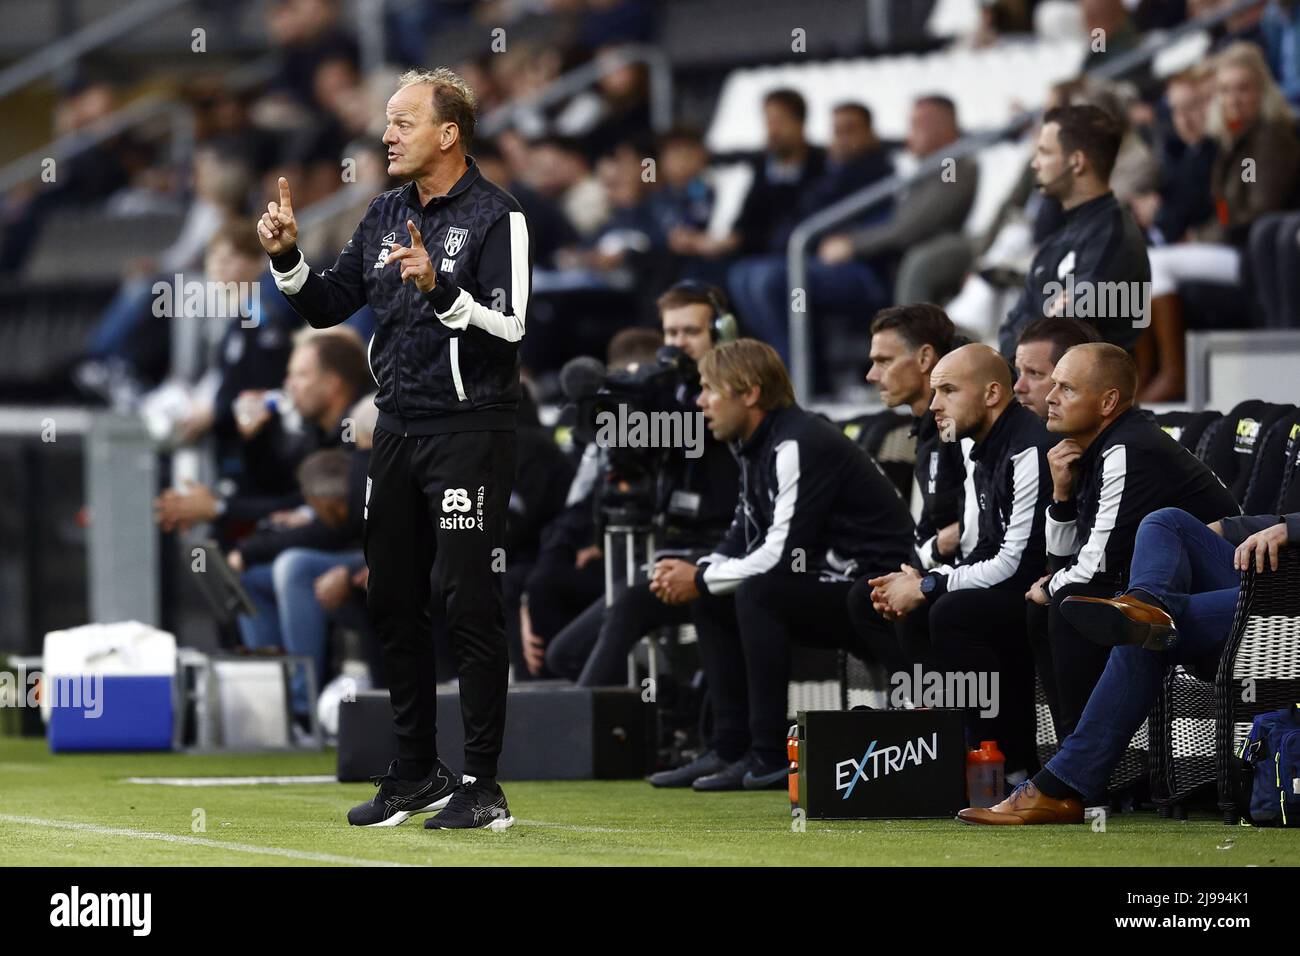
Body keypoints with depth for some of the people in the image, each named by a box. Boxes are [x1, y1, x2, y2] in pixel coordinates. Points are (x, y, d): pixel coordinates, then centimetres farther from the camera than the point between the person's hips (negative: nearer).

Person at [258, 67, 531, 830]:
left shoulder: (497, 217, -9)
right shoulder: (387, 215, 13)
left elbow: (509, 328, -18)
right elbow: (328, 308, 17)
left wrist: (441, 289, -30)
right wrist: (287, 258, 1)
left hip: (470, 430, -8)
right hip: (397, 430, 8)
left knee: (467, 602, -9)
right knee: (393, 600, 11)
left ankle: (483, 787, -4)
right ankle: (418, 773, 21)